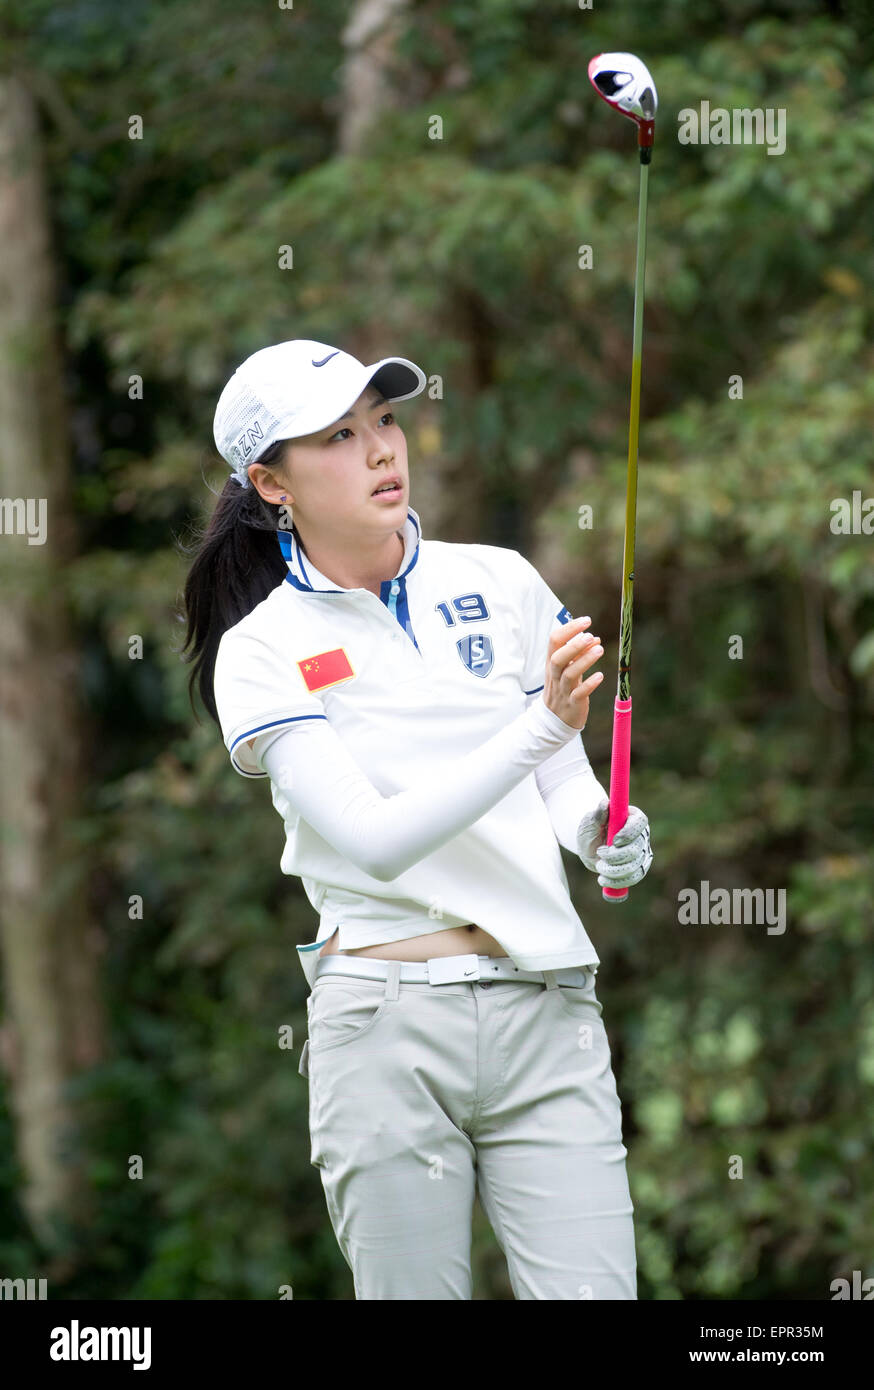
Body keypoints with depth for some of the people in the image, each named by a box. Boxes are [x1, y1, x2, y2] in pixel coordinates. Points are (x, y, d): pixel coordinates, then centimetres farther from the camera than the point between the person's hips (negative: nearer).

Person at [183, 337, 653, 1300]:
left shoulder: (501, 583, 7)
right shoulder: (263, 650, -1)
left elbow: (564, 784, 13)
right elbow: (376, 840, -15)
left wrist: (604, 830, -10)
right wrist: (542, 727, -25)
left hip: (547, 1013, 2)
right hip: (386, 1020, -2)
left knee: (594, 1294, -7)